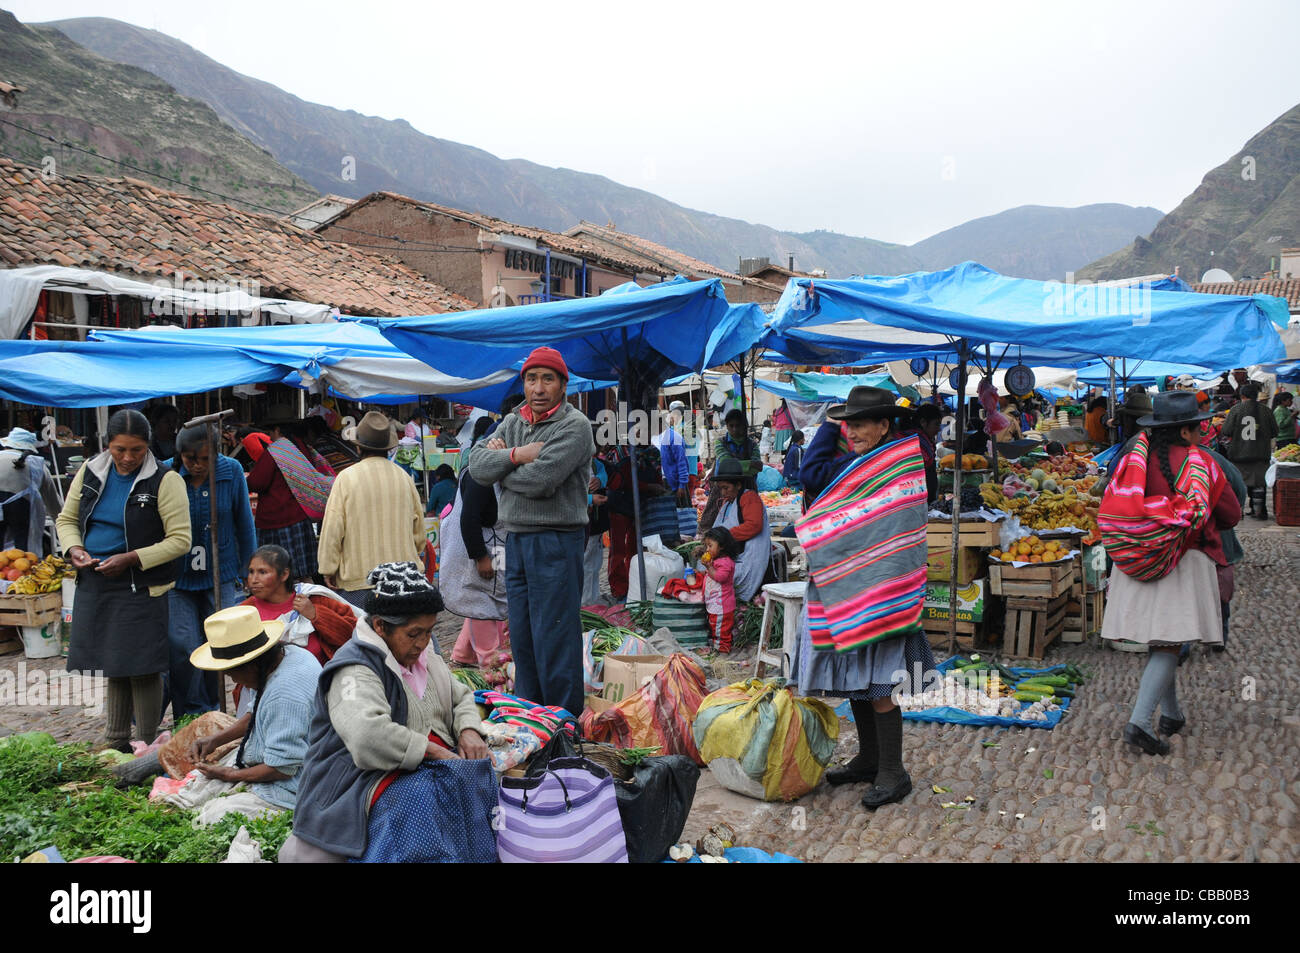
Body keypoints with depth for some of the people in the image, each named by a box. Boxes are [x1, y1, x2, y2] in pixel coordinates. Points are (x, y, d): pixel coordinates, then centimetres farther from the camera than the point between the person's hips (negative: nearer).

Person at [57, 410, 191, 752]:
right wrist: (73, 548, -4)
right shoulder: (90, 471, 6)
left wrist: (131, 559, -20)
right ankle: (116, 743, 28)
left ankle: (148, 747, 11)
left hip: (141, 587, -5)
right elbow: (67, 518, 17)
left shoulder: (165, 480, -10)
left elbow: (180, 539, -12)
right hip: (94, 583, 5)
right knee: (115, 666, 15)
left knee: (142, 667, -3)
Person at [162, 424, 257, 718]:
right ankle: (189, 719, 11)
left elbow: (245, 525, 6)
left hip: (220, 576, 1)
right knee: (182, 648, -7)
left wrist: (245, 572, 10)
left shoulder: (231, 471, -4)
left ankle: (210, 715, 24)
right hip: (177, 577, -1)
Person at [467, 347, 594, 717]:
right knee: (521, 637, 13)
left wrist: (500, 462, -3)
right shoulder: (513, 422, 15)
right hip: (515, 540, 7)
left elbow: (540, 481, -19)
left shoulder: (574, 426, -9)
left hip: (557, 542, -7)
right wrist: (515, 455, -13)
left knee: (554, 640, -5)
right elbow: (477, 465, 3)